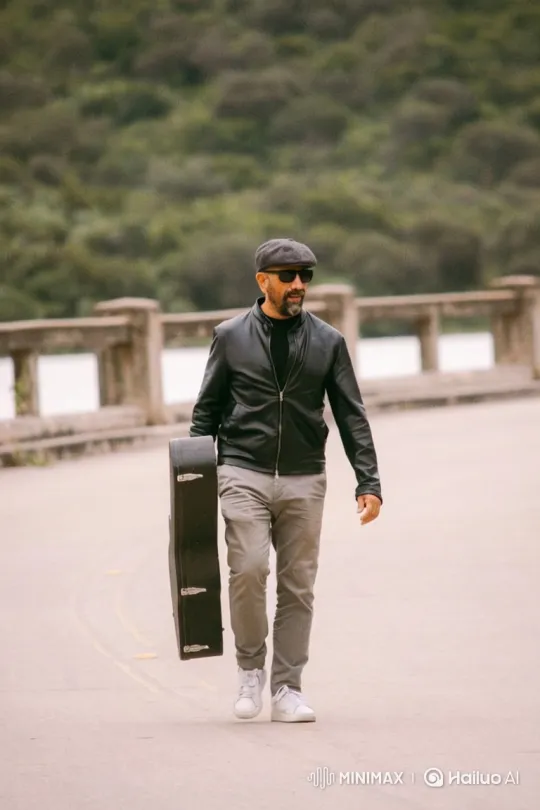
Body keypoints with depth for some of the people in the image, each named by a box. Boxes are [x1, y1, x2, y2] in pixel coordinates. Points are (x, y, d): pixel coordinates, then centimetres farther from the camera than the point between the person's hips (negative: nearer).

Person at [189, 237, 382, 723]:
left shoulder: (327, 342, 8)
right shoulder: (231, 337, 5)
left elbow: (352, 416, 7)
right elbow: (206, 413, 9)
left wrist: (368, 482, -1)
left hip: (304, 481, 2)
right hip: (244, 476, -2)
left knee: (298, 586, 1)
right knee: (249, 569, -17)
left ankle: (287, 691, 8)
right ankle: (251, 667, 4)